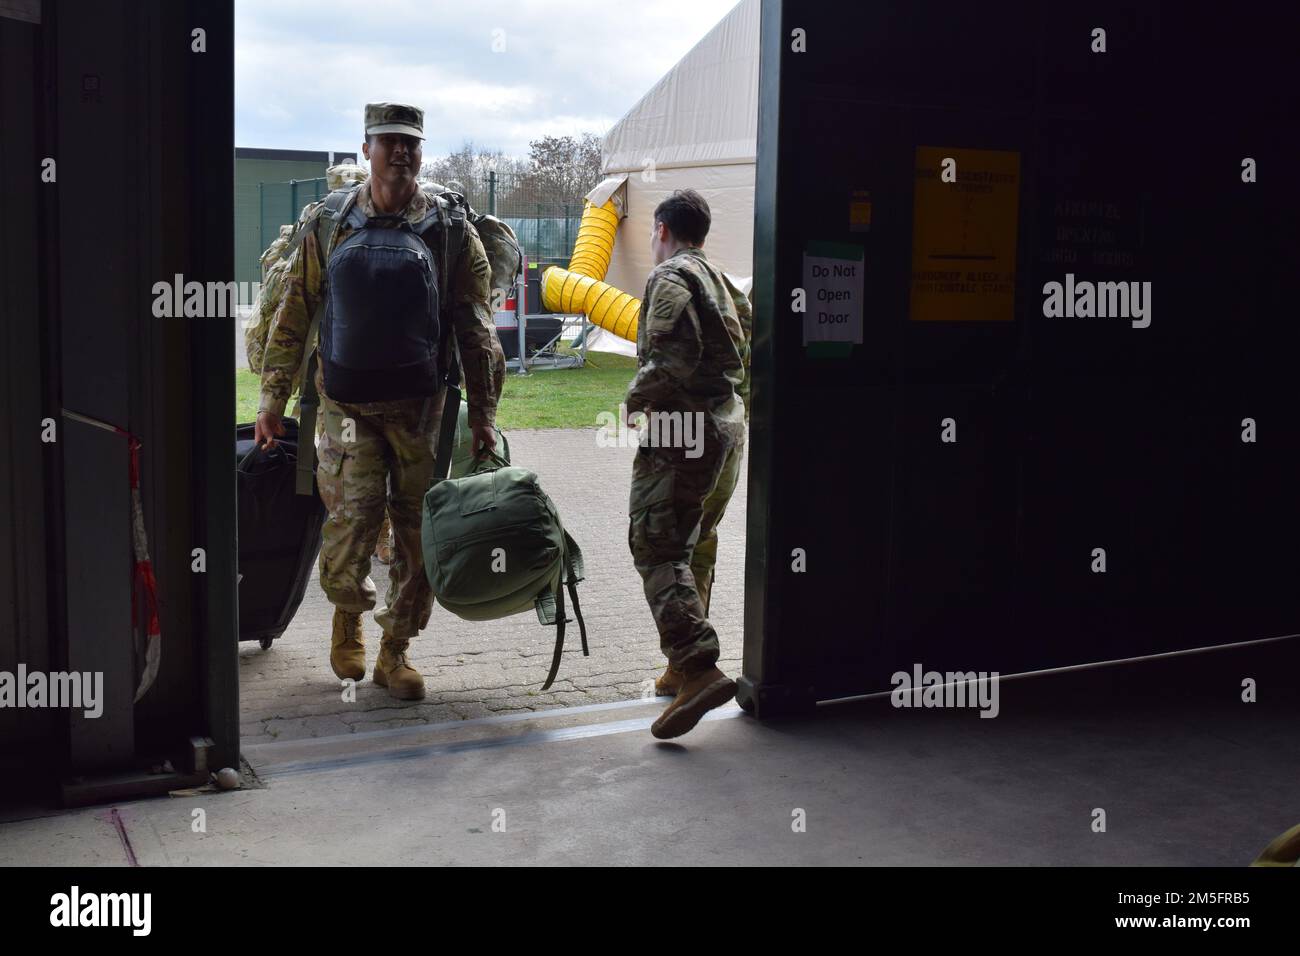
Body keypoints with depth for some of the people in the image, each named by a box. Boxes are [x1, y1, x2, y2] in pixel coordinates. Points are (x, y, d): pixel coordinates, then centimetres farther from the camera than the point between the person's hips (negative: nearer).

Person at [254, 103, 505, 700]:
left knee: (416, 529, 4)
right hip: (347, 405, 0)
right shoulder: (329, 225, 5)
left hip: (420, 405, 1)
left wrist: (482, 414, 0)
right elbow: (292, 316, 8)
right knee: (353, 515, -11)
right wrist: (273, 399, 4)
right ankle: (348, 614, 20)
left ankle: (394, 652, 20)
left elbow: (474, 330, 4)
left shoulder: (449, 230, 3)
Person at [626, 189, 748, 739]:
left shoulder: (670, 276, -7)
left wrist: (636, 401, -8)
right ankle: (686, 663, 23)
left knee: (655, 548, -13)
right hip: (722, 420, 10)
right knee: (680, 543, 17)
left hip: (680, 426, -10)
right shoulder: (717, 279, 22)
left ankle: (699, 668, -24)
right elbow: (739, 356, 22)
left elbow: (674, 354, -21)